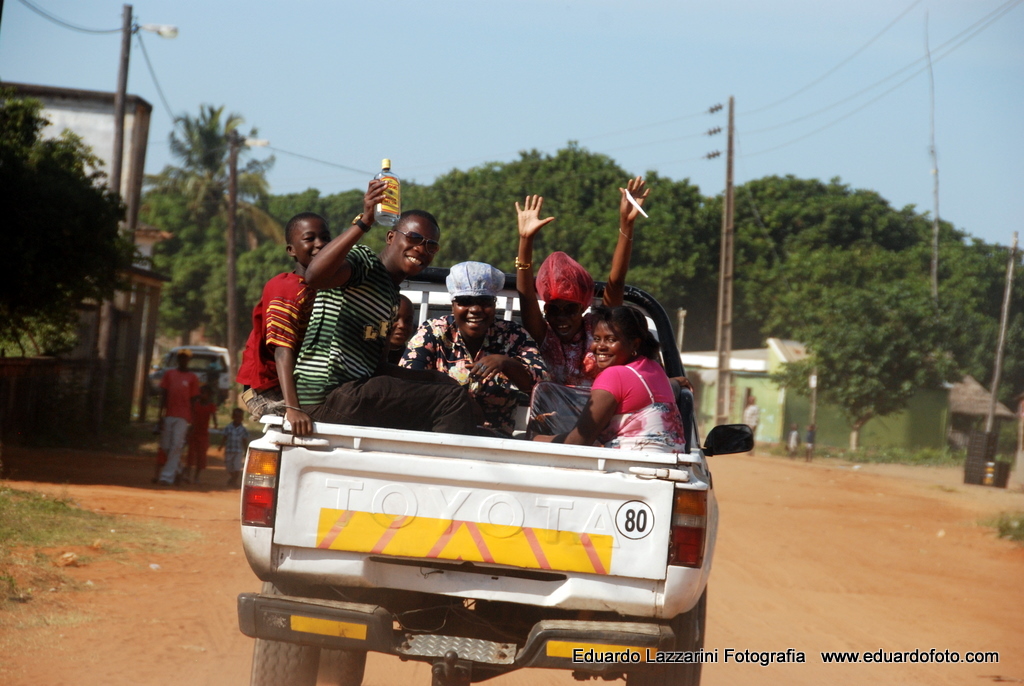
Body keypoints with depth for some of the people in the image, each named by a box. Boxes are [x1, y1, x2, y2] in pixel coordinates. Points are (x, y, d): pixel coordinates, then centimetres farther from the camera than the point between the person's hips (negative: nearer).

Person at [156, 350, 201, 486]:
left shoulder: (192, 378, 5)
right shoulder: (169, 374, 12)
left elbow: (193, 399, 5)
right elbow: (163, 395, 9)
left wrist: (193, 423, 2)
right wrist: (160, 415, 2)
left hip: (182, 417, -3)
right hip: (168, 415, 3)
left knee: (176, 447, -11)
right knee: (165, 447, 5)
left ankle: (167, 477, -13)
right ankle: (177, 470, 24)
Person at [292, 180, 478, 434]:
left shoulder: (392, 297, 21)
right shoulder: (364, 261, -6)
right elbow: (314, 276, -29)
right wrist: (363, 222, -33)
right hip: (327, 396, -10)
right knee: (453, 400, -14)